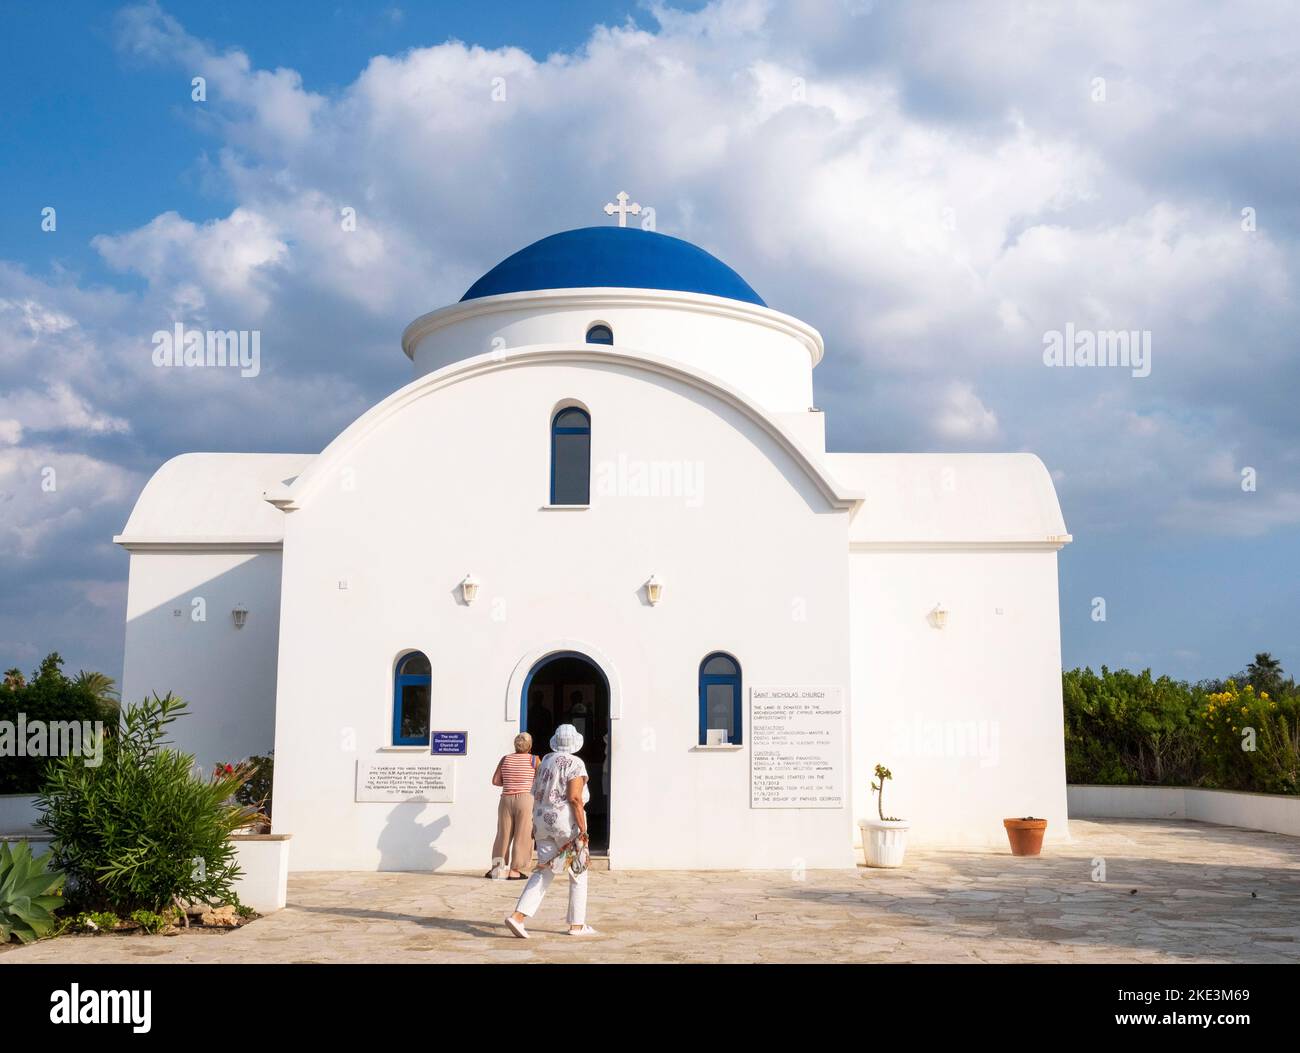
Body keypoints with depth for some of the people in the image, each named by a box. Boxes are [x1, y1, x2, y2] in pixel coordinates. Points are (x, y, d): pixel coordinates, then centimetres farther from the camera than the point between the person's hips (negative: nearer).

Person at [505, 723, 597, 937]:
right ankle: (577, 925, 14)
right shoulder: (575, 764, -9)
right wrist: (583, 830, -17)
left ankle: (518, 916, -11)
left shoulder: (546, 761, 13)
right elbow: (575, 798, -18)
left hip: (543, 821, 6)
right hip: (567, 822, -6)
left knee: (544, 872, 6)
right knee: (578, 873, 9)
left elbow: (536, 794, 15)